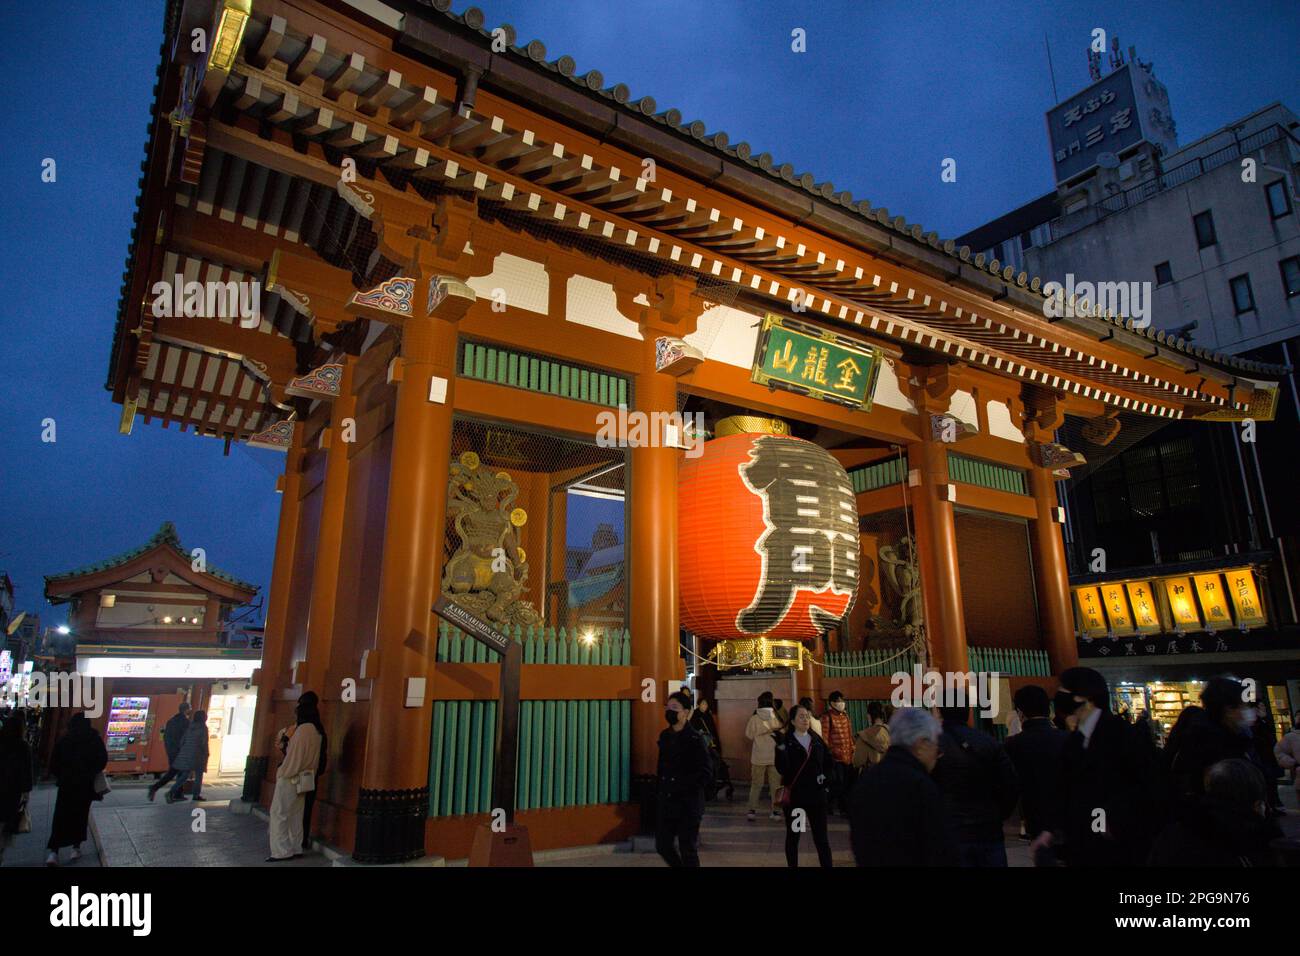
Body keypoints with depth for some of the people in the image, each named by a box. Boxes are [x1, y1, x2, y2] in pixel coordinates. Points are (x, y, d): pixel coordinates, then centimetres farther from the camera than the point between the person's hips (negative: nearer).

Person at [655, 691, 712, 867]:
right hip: (667, 803, 6)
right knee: (662, 845, 12)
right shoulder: (665, 736, 6)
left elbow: (706, 773, -16)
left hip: (688, 805, -6)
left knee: (688, 851, 5)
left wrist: (680, 786, -19)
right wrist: (662, 788, 5)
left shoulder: (695, 739, -13)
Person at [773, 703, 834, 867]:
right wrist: (781, 748, -32)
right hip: (794, 794, -2)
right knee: (792, 835, 9)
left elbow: (829, 761, 18)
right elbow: (782, 769, -19)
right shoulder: (786, 741, -8)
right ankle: (792, 865, 21)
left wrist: (825, 777, 3)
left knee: (821, 836, 4)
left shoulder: (817, 739, 4)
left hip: (816, 794, 3)